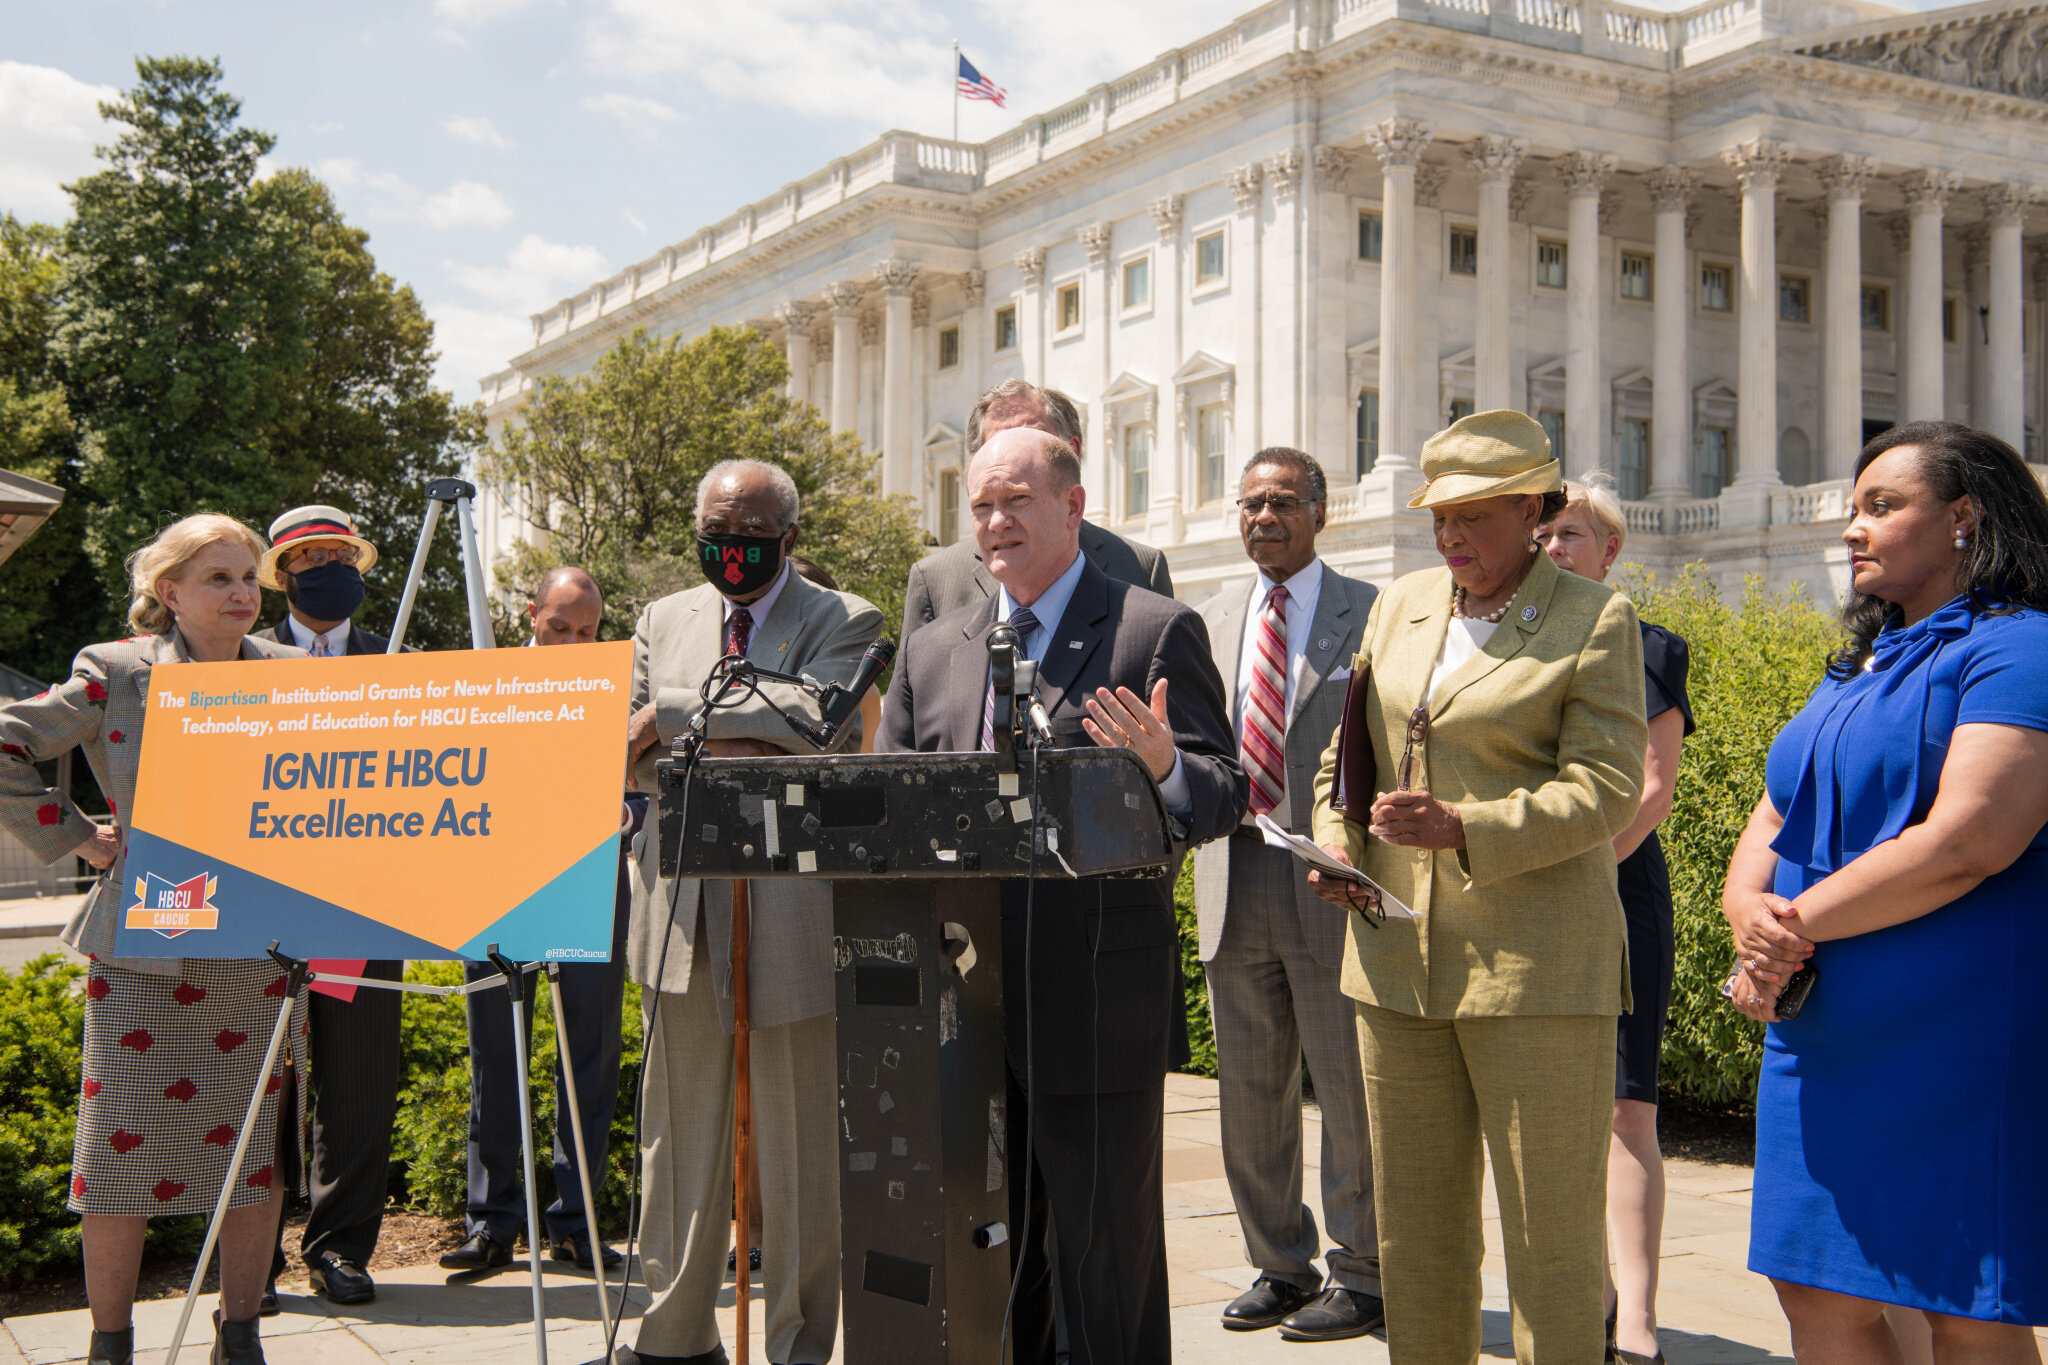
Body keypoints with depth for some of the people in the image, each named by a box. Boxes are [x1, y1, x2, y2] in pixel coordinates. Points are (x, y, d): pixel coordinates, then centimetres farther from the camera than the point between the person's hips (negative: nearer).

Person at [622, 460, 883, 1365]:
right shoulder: (664, 620, 15)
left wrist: (674, 714, -15)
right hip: (682, 912, 4)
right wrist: (715, 751, -12)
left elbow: (816, 717, -19)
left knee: (798, 1147, 1)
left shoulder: (843, 621, 1)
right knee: (679, 1134, 11)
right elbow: (619, 754, 9)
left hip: (791, 910, -4)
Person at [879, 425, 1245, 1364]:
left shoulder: (1155, 632, 0)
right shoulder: (931, 650, 15)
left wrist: (1164, 769, -28)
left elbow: (1223, 795, -7)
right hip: (963, 1005, 5)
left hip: (1099, 1004, -5)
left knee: (1108, 1263, 4)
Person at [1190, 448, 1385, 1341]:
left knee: (1346, 1085, 3)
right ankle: (1280, 1267, 25)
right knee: (1250, 1090, 11)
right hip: (1234, 874, 5)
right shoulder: (1212, 622, 15)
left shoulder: (1372, 615, -1)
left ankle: (1360, 1276, 16)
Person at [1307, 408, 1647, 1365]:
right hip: (1398, 958, 5)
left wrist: (1466, 828, -23)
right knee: (1414, 1233, 10)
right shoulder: (1400, 607, 15)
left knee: (1552, 1239, 0)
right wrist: (1337, 847, 3)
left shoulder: (1596, 621, -1)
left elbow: (1604, 790, -10)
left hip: (1536, 964, -5)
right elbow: (1344, 754, 22)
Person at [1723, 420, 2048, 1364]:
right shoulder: (1856, 671, 18)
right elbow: (1767, 828, 16)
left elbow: (1967, 843, -21)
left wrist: (1798, 922, -13)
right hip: (1828, 1037, 8)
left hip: (1961, 1039, -8)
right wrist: (1752, 916, -6)